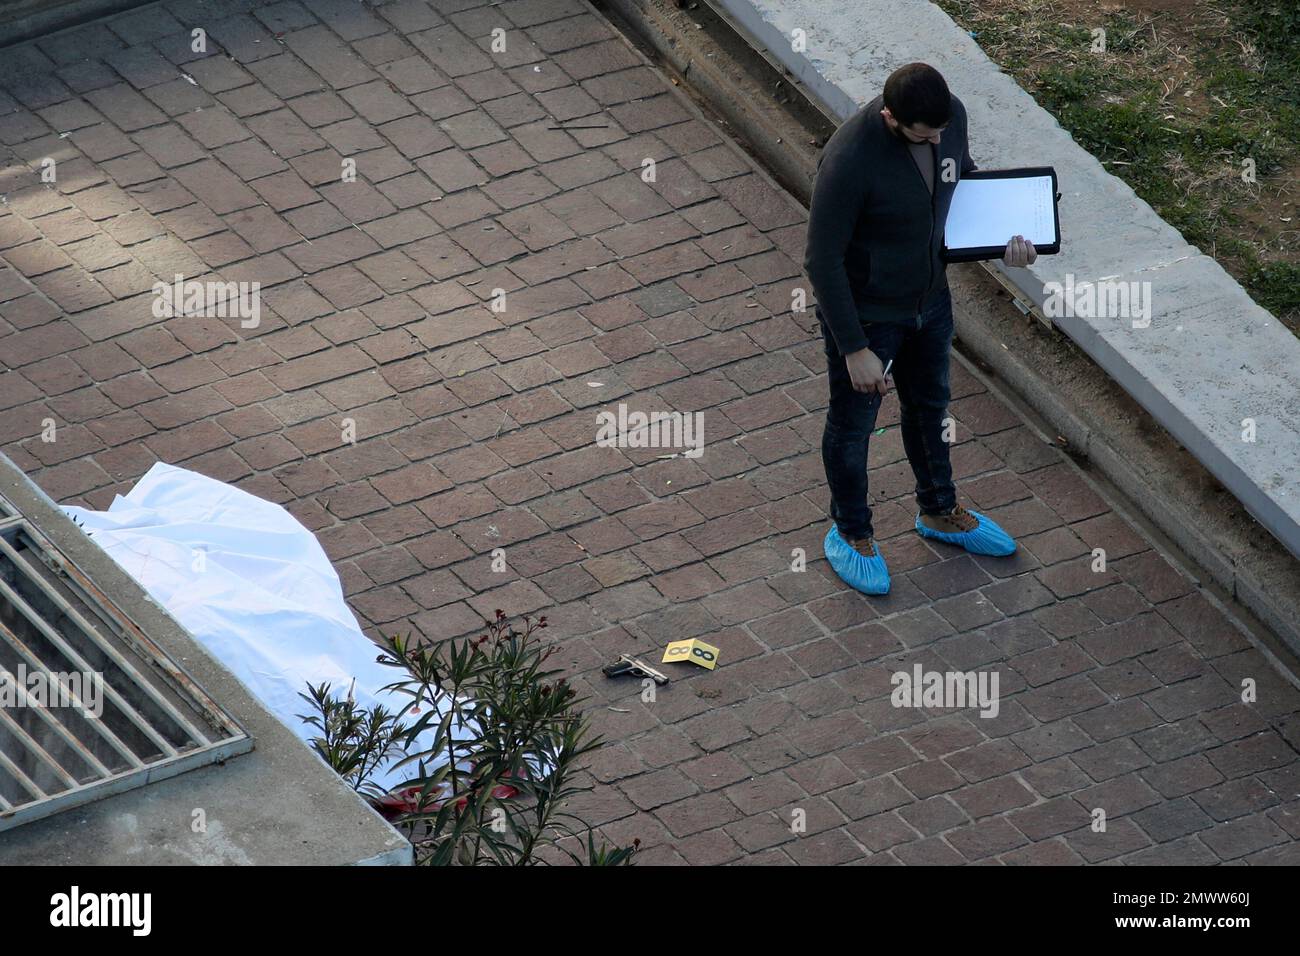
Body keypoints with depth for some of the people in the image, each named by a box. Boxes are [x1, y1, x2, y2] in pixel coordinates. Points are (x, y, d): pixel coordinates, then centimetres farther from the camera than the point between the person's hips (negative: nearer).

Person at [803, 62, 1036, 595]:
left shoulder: (951, 115, -17)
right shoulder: (849, 161, -37)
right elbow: (823, 261, -27)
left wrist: (1003, 233, -11)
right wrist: (854, 349, -23)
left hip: (929, 301, 6)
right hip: (865, 315, -6)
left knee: (929, 406, 28)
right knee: (852, 425, 18)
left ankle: (939, 512, 54)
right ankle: (849, 533, 43)